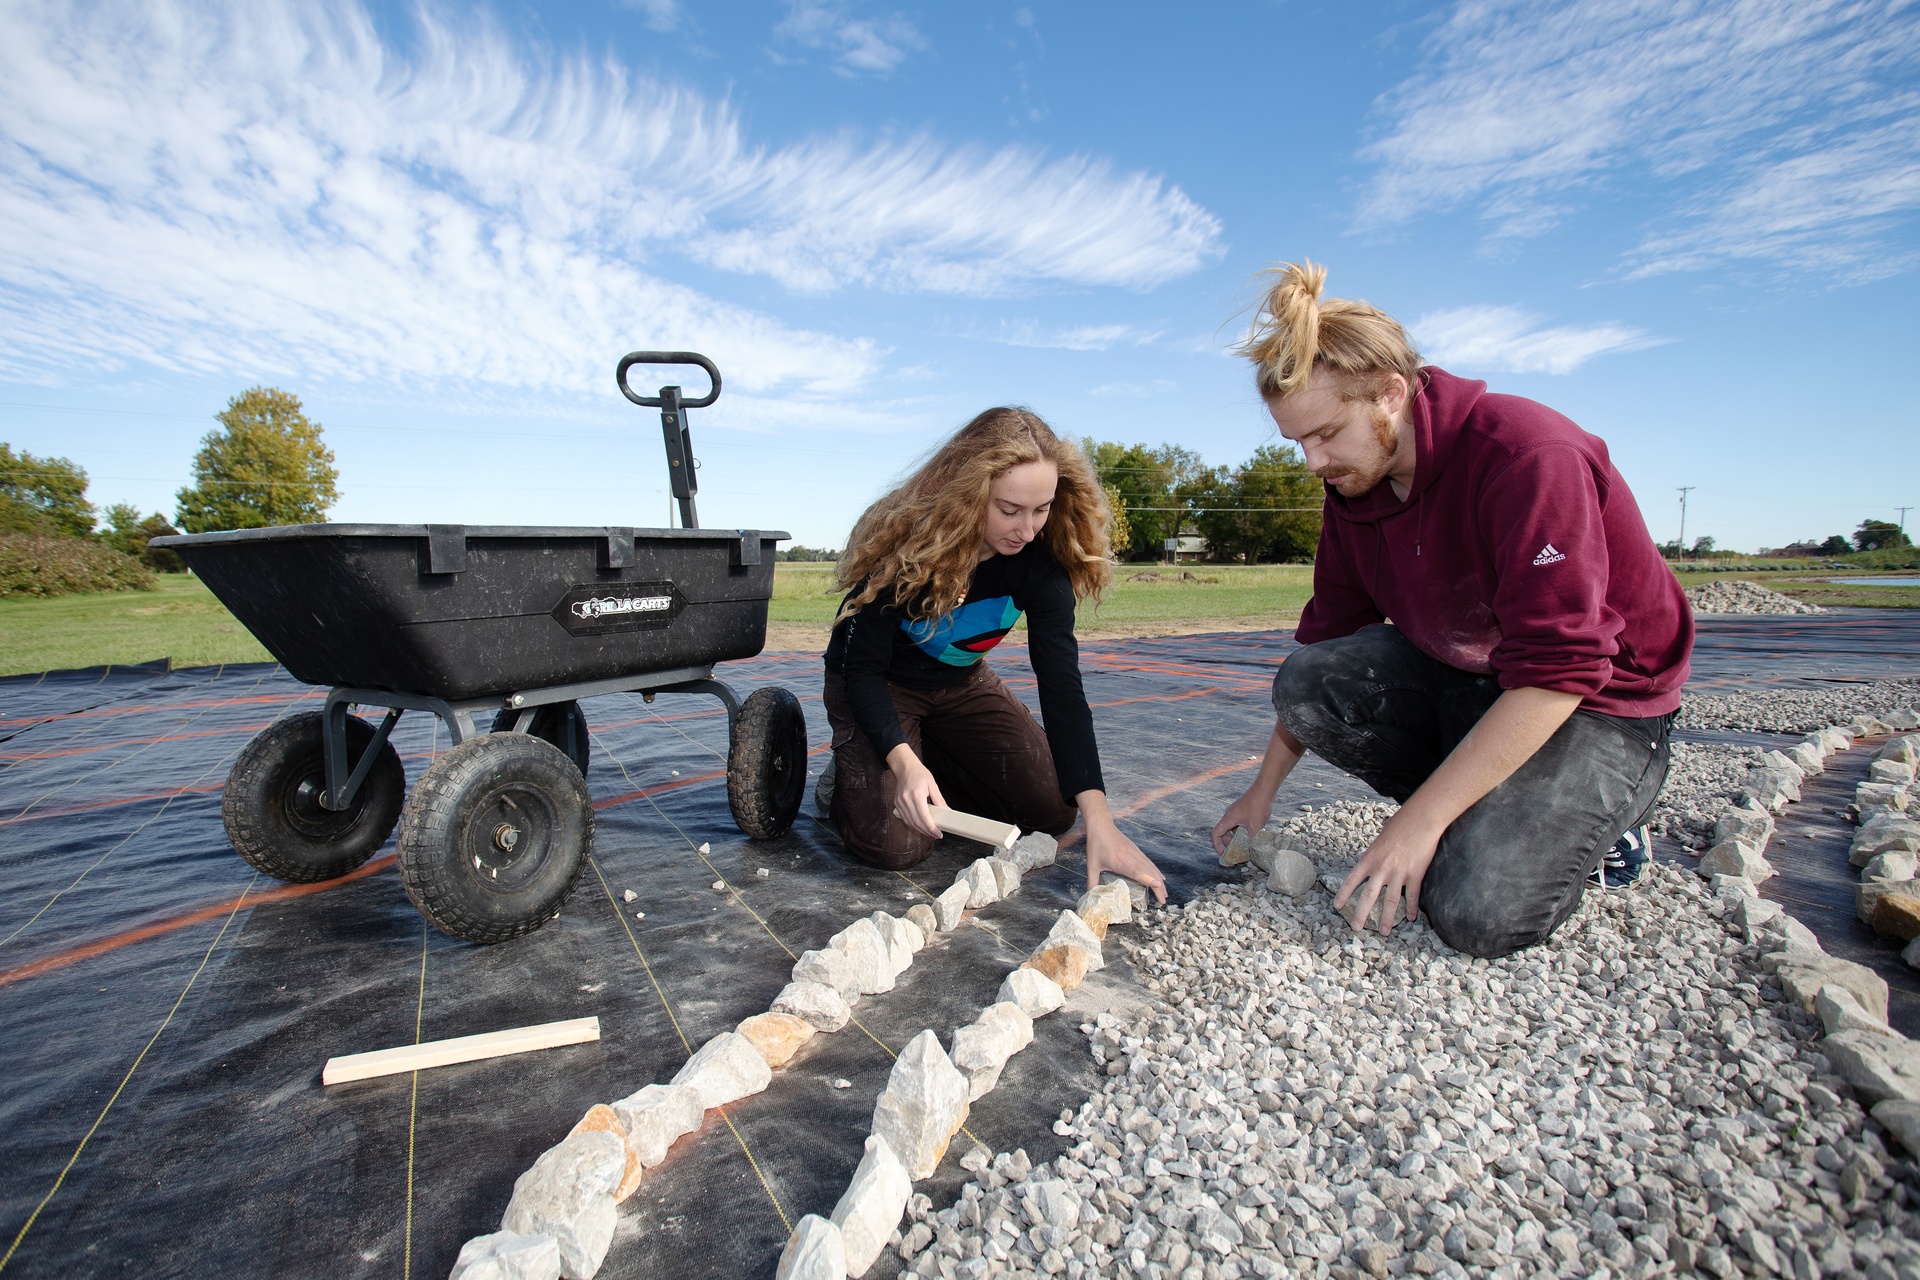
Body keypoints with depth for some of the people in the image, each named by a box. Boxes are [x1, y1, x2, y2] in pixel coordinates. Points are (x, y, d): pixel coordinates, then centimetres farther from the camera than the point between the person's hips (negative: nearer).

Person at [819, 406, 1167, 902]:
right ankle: (850, 774, 10)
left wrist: (1099, 820, -34)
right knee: (896, 844, -22)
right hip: (875, 688, -4)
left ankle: (932, 765, 15)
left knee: (1053, 809, -3)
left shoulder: (1043, 562, -22)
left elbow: (1062, 687, -26)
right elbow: (863, 669, -25)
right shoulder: (904, 548, -31)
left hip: (960, 683, 4)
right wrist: (903, 762, -43)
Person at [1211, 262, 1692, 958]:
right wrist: (1264, 789, -1)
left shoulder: (1527, 453, -26)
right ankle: (1480, 814, -1)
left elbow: (1556, 675, -31)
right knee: (1303, 683, -20)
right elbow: (1325, 640, 1)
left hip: (1595, 705, -6)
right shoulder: (1353, 486, -5)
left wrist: (1419, 817, -31)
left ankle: (1590, 827, 9)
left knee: (1476, 913, -24)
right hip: (1463, 678, 7)